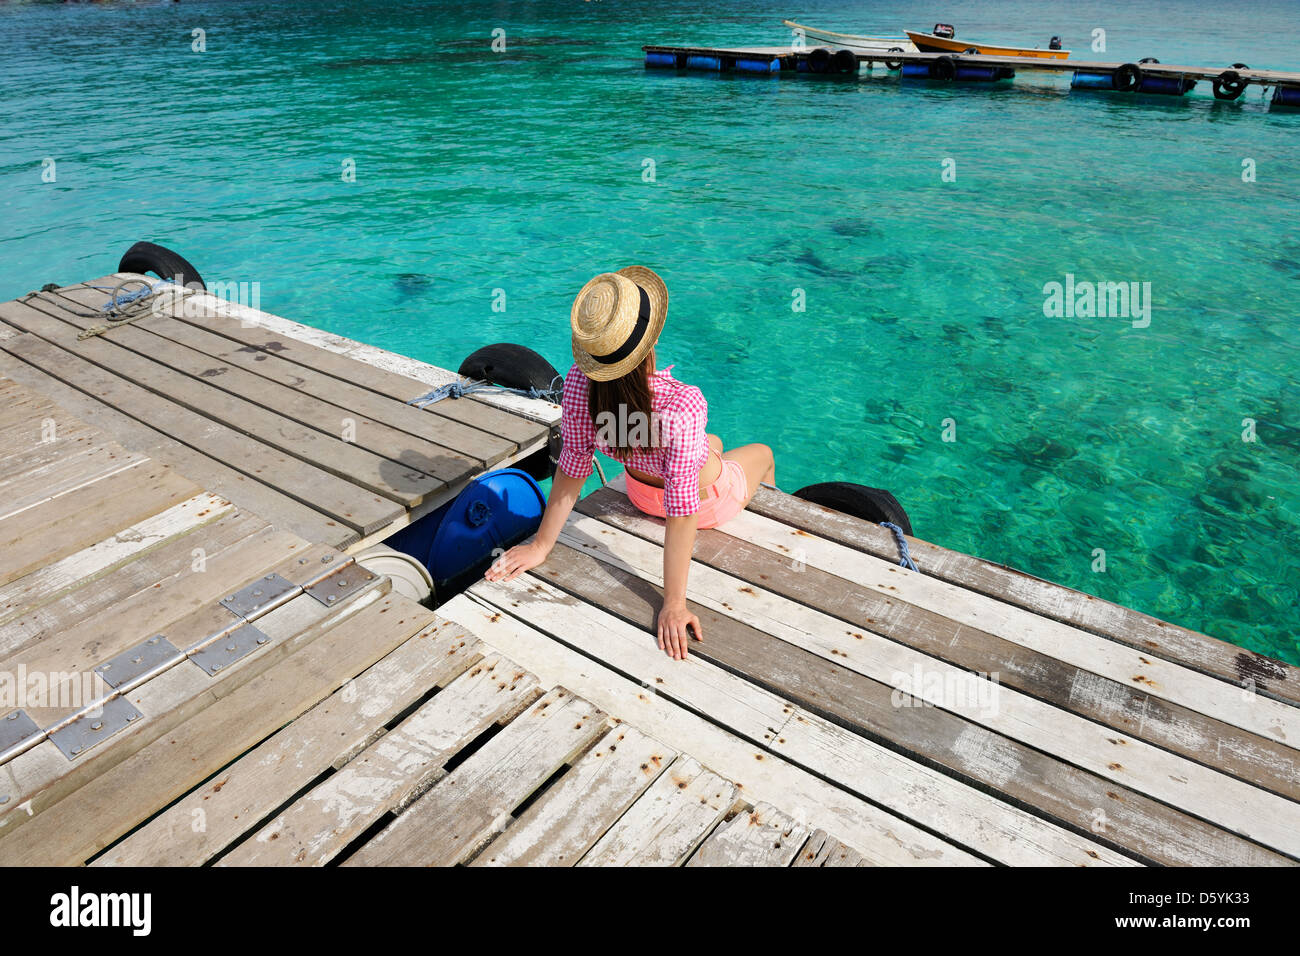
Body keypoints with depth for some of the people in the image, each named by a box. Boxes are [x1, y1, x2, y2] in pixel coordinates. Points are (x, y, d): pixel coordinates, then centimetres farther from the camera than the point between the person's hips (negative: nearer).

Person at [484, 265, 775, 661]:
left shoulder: (579, 382, -31)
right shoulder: (684, 405, -45)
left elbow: (571, 469, -22)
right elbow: (681, 514, -39)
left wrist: (541, 544, -9)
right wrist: (673, 604, -30)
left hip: (641, 492, 4)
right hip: (708, 499, -4)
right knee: (764, 453, 31)